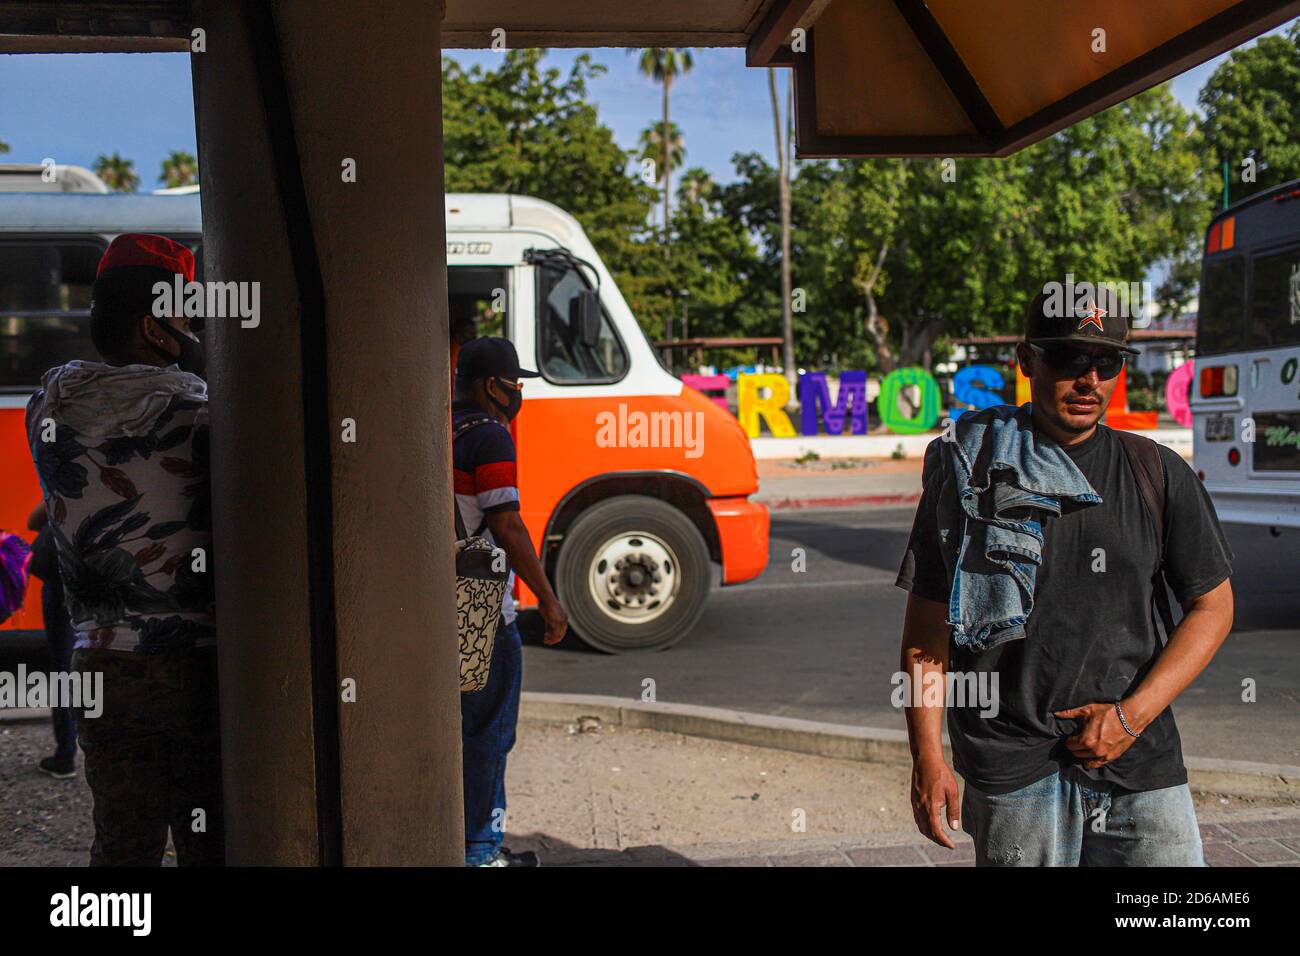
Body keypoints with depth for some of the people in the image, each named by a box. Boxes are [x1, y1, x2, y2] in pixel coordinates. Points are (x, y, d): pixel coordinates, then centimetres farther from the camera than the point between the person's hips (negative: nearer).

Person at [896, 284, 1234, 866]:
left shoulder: (1158, 474, 5)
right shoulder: (967, 474, 0)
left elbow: (1213, 606, 8)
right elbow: (926, 626, 2)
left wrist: (1133, 714, -4)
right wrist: (927, 758, -4)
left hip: (1141, 759, 2)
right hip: (1012, 769, -2)